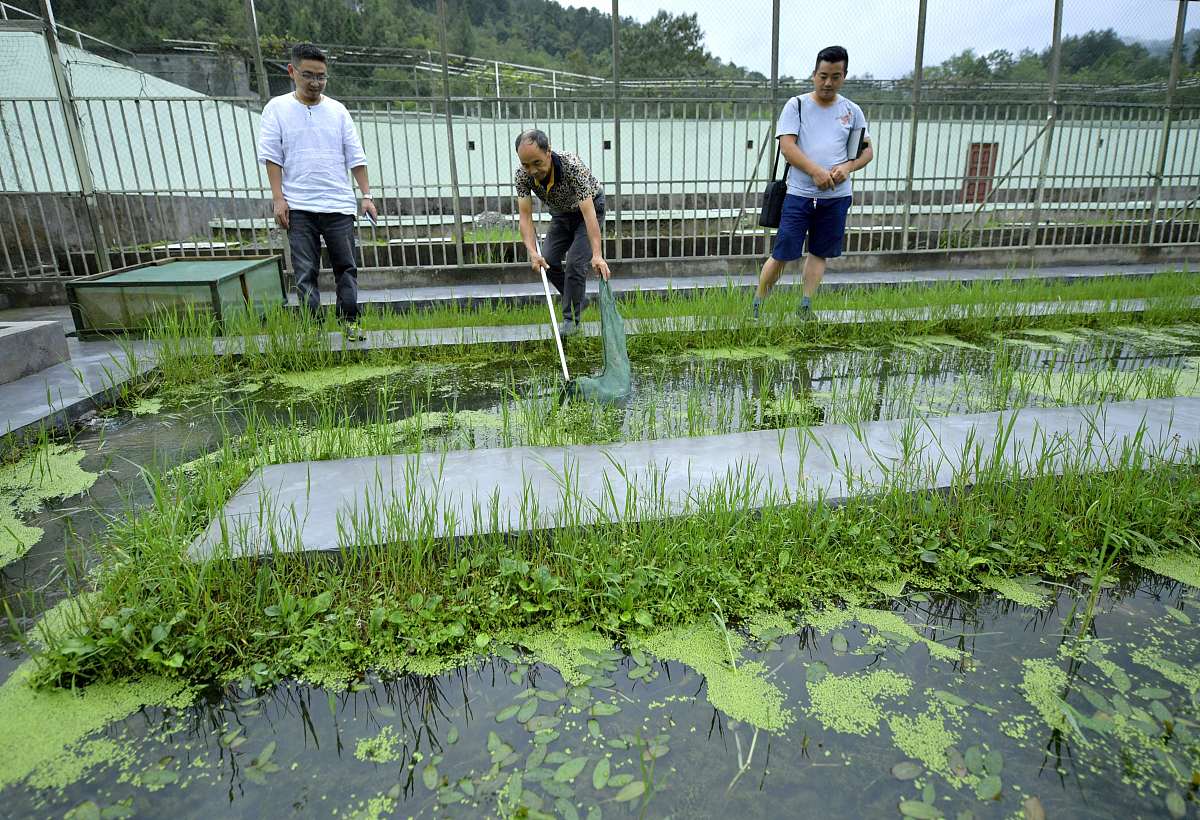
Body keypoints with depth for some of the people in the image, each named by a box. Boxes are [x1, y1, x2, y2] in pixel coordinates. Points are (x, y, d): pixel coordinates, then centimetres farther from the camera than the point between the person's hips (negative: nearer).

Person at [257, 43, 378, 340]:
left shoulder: (338, 110, 11)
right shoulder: (277, 108, 6)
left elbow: (355, 157, 9)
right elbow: (272, 156, 2)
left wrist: (366, 195, 2)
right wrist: (278, 199, -7)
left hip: (339, 204, 1)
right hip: (298, 207, -1)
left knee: (346, 267, 2)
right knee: (305, 271, -2)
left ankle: (349, 321, 11)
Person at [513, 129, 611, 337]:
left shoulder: (573, 167, -38)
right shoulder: (522, 176, -25)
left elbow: (589, 214, -43)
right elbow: (526, 216, -26)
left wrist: (597, 255, -53)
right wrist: (532, 252, -42)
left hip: (589, 208, -5)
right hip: (561, 213, 5)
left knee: (575, 263, -17)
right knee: (548, 262, 0)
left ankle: (571, 319, -3)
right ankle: (579, 299, 22)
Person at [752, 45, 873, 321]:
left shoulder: (852, 111, 9)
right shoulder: (796, 105, 0)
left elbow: (867, 150, 11)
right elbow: (786, 146, -11)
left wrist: (847, 167, -11)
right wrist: (815, 171, -23)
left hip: (836, 196, 4)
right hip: (799, 194, -3)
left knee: (819, 253, 9)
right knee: (781, 255, -4)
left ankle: (805, 307, 19)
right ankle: (756, 305, 8)